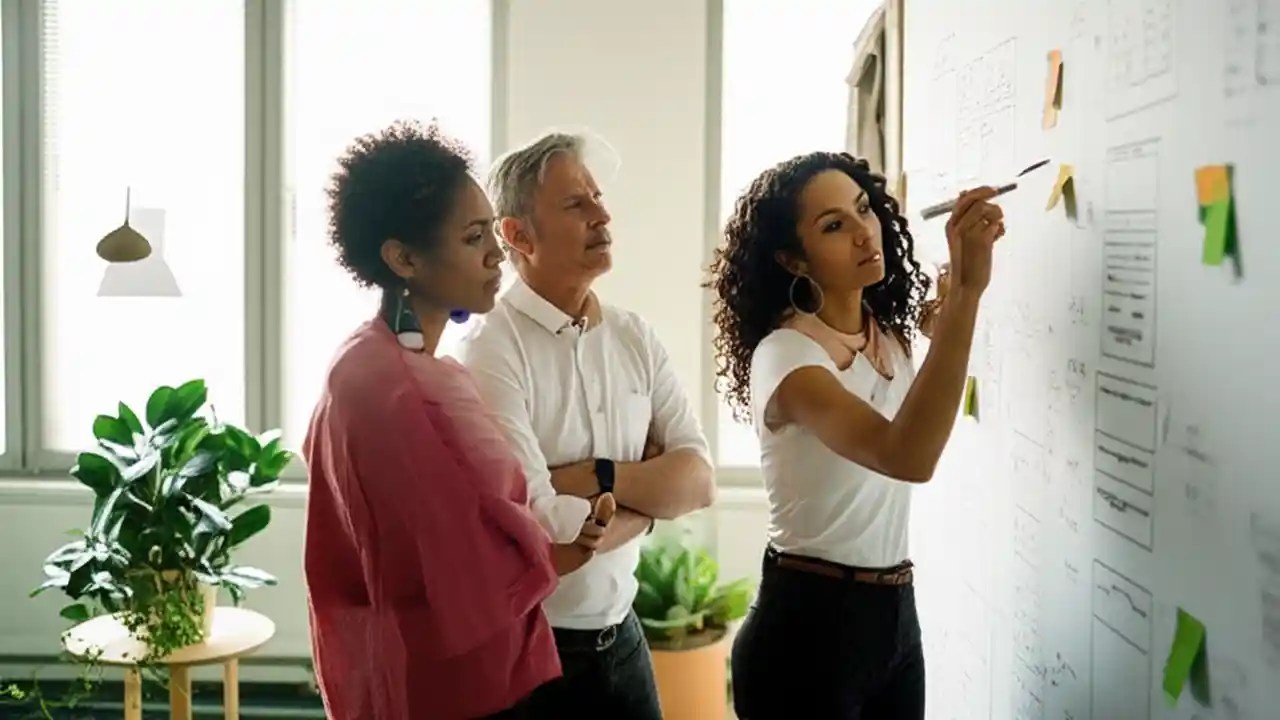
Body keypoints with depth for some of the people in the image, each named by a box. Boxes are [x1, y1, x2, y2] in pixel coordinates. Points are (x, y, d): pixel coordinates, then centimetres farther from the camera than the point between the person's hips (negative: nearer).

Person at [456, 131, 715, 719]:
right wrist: (650, 495, -9)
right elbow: (544, 533, -25)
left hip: (620, 638, 6)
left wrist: (597, 477, -19)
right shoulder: (491, 351, -18)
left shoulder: (634, 337, 2)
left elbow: (698, 480, -4)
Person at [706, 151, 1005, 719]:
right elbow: (908, 457, -36)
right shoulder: (783, 354, -21)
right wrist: (969, 288, -39)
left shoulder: (891, 335, 6)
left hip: (895, 613, 8)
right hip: (809, 622, -8)